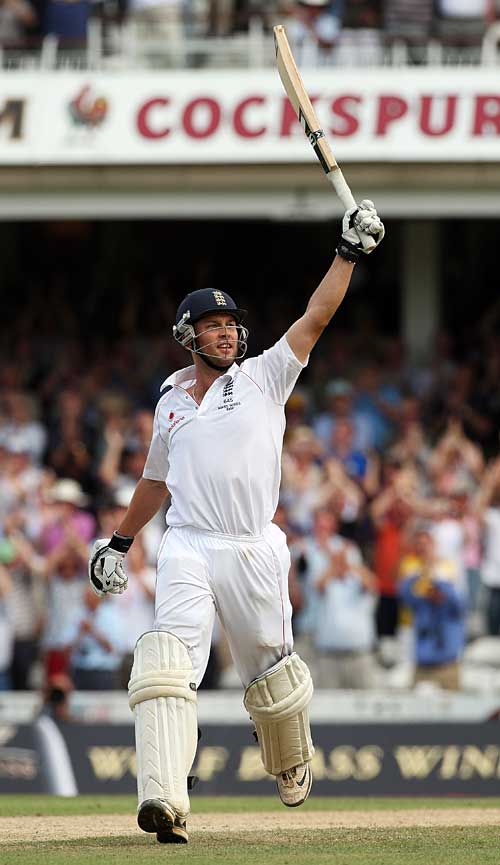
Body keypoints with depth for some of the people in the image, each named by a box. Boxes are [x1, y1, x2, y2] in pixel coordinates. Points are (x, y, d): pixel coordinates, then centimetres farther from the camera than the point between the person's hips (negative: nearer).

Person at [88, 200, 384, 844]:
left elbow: (316, 318, -3)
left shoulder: (263, 378, 6)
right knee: (167, 663, -20)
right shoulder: (171, 403, 15)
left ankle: (292, 766, 41)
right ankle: (163, 801, -32)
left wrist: (349, 252, -10)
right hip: (187, 550, 1)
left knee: (271, 675, 9)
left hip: (255, 552, -1)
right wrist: (120, 541, 29)